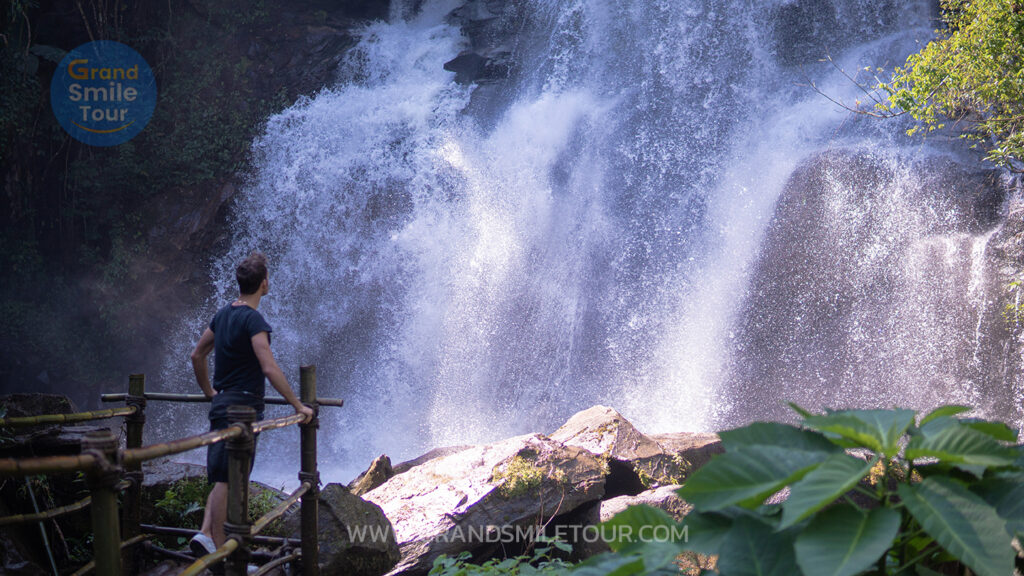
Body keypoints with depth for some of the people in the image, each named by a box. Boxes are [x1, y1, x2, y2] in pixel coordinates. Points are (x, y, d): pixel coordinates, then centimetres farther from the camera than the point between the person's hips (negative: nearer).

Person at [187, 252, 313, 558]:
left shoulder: (223, 314, 13)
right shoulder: (252, 320, -15)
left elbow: (197, 355, 22)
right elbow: (269, 369, -23)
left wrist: (209, 392, 33)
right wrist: (298, 405, -18)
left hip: (222, 404, 9)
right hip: (242, 407, -9)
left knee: (222, 478, 12)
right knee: (225, 480, -6)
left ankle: (206, 534, 1)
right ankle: (216, 546, -3)